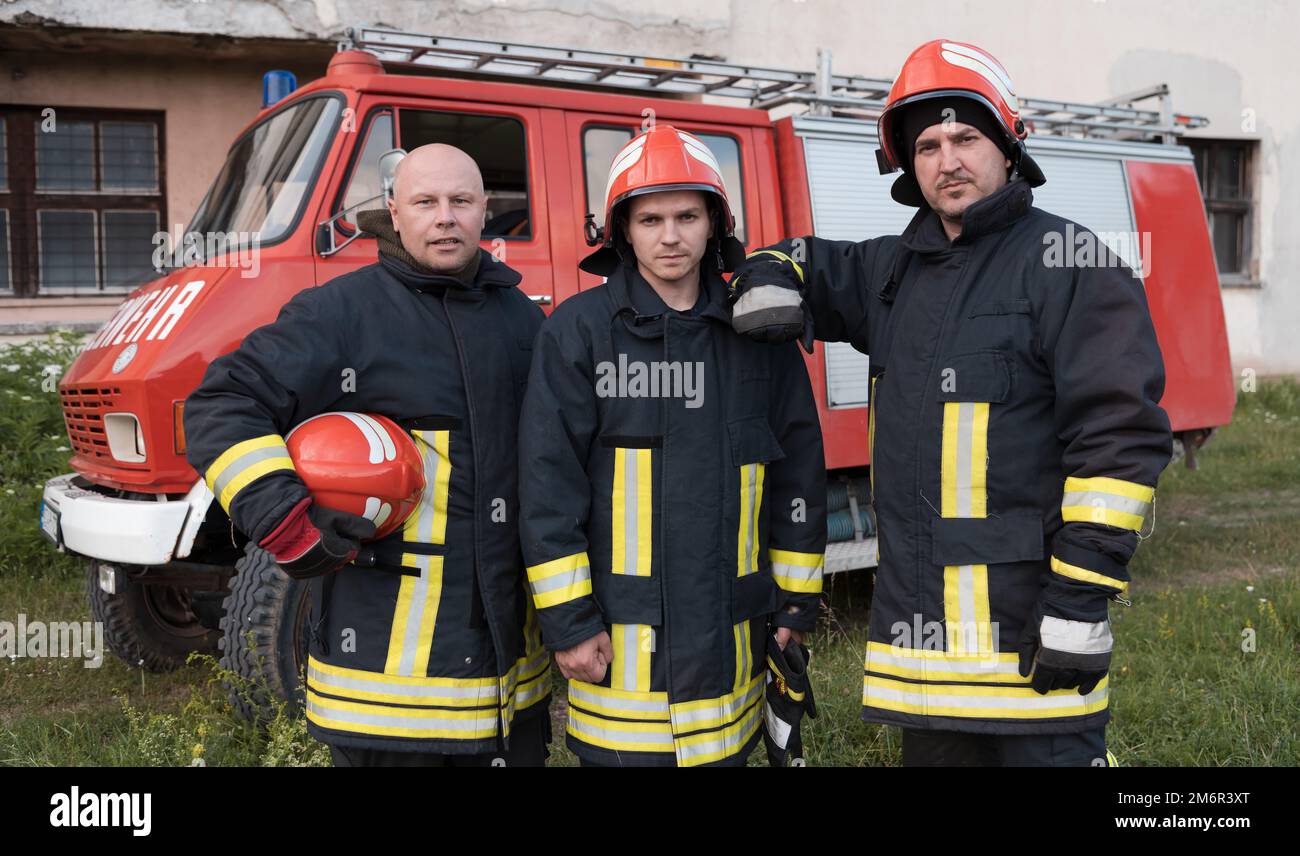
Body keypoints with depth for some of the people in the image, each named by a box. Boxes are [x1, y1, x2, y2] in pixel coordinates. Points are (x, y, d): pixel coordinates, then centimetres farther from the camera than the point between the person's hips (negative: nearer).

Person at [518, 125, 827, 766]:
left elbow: (797, 472, 10)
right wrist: (568, 621, -10)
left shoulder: (758, 333, 6)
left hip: (730, 631, 3)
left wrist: (797, 603, 9)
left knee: (721, 749, 14)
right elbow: (548, 483, -8)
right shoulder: (577, 330, -4)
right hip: (620, 634, -3)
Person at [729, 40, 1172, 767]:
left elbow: (1120, 438, -13)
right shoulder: (894, 267, 13)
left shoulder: (1069, 264, -7)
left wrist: (1083, 598, -17)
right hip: (919, 623, 7)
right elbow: (811, 265, 31)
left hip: (1028, 623, -6)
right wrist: (770, 282, 5)